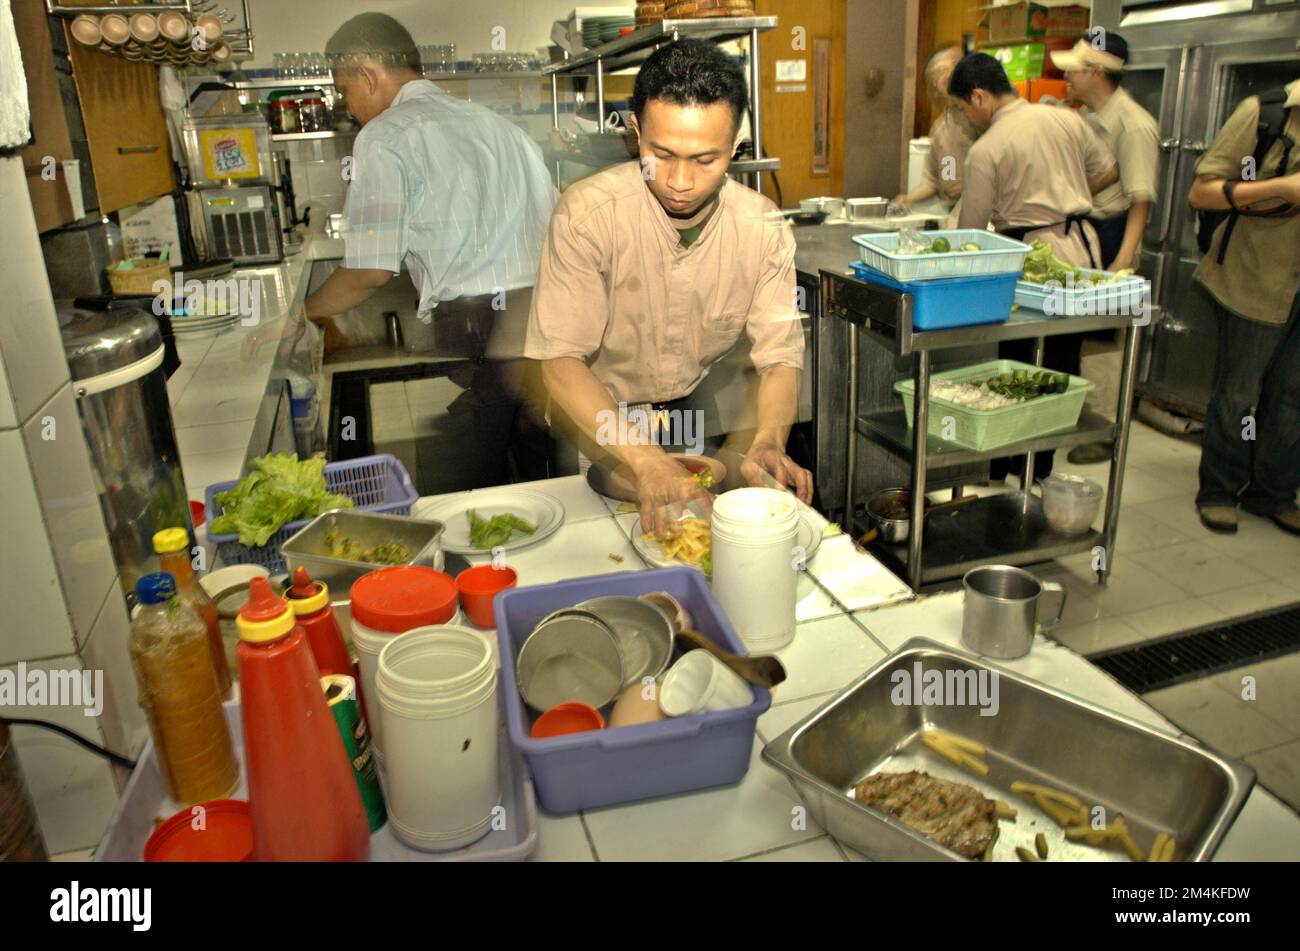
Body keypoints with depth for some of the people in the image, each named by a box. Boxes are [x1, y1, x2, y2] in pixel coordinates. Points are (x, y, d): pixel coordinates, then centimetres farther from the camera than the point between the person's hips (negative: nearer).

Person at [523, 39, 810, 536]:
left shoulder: (763, 229, -9)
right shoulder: (586, 214, -20)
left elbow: (780, 356, -11)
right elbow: (560, 362, -24)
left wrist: (768, 442, -33)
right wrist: (646, 461, -38)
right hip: (602, 423, -3)